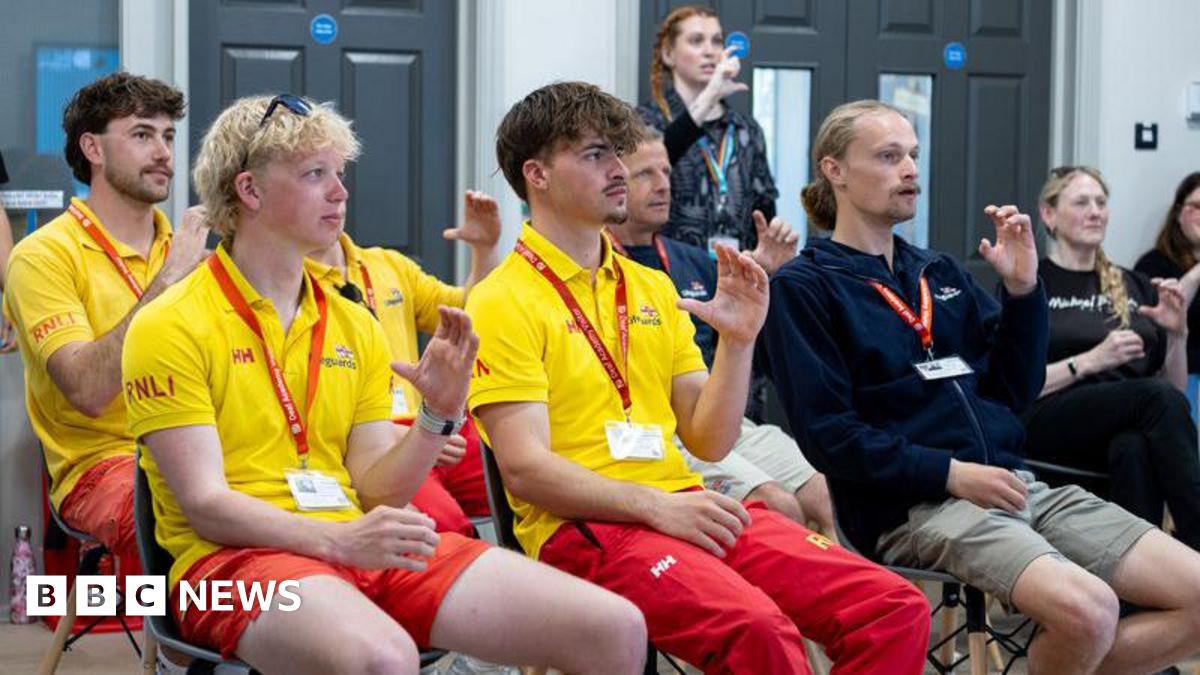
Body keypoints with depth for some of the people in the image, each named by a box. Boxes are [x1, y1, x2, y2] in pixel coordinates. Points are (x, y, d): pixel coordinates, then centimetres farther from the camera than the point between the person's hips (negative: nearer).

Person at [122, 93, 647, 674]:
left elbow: (374, 494, 13)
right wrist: (338, 540, -23)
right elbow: (205, 505, -10)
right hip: (234, 557, -6)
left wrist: (439, 416, -5)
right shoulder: (169, 327, -2)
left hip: (360, 548, 6)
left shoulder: (354, 326, 17)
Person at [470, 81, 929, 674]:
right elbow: (524, 468, -10)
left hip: (685, 507, 7)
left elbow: (708, 443, 16)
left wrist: (738, 340, 1)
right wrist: (656, 506, -20)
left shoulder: (652, 288, 19)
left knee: (896, 609, -13)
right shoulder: (503, 301, -1)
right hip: (584, 526, -6)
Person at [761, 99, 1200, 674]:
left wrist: (1022, 290, 4)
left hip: (1010, 485, 7)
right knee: (1087, 612, -32)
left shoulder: (941, 273, 20)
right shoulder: (804, 288, 0)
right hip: (911, 505, -7)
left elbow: (1016, 389, 17)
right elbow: (827, 435, -9)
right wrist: (950, 473, -15)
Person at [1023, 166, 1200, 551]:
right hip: (1049, 426, -4)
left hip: (1132, 430, 4)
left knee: (1132, 448, -37)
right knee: (1157, 397, -33)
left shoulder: (1134, 287, 24)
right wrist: (1091, 361, -12)